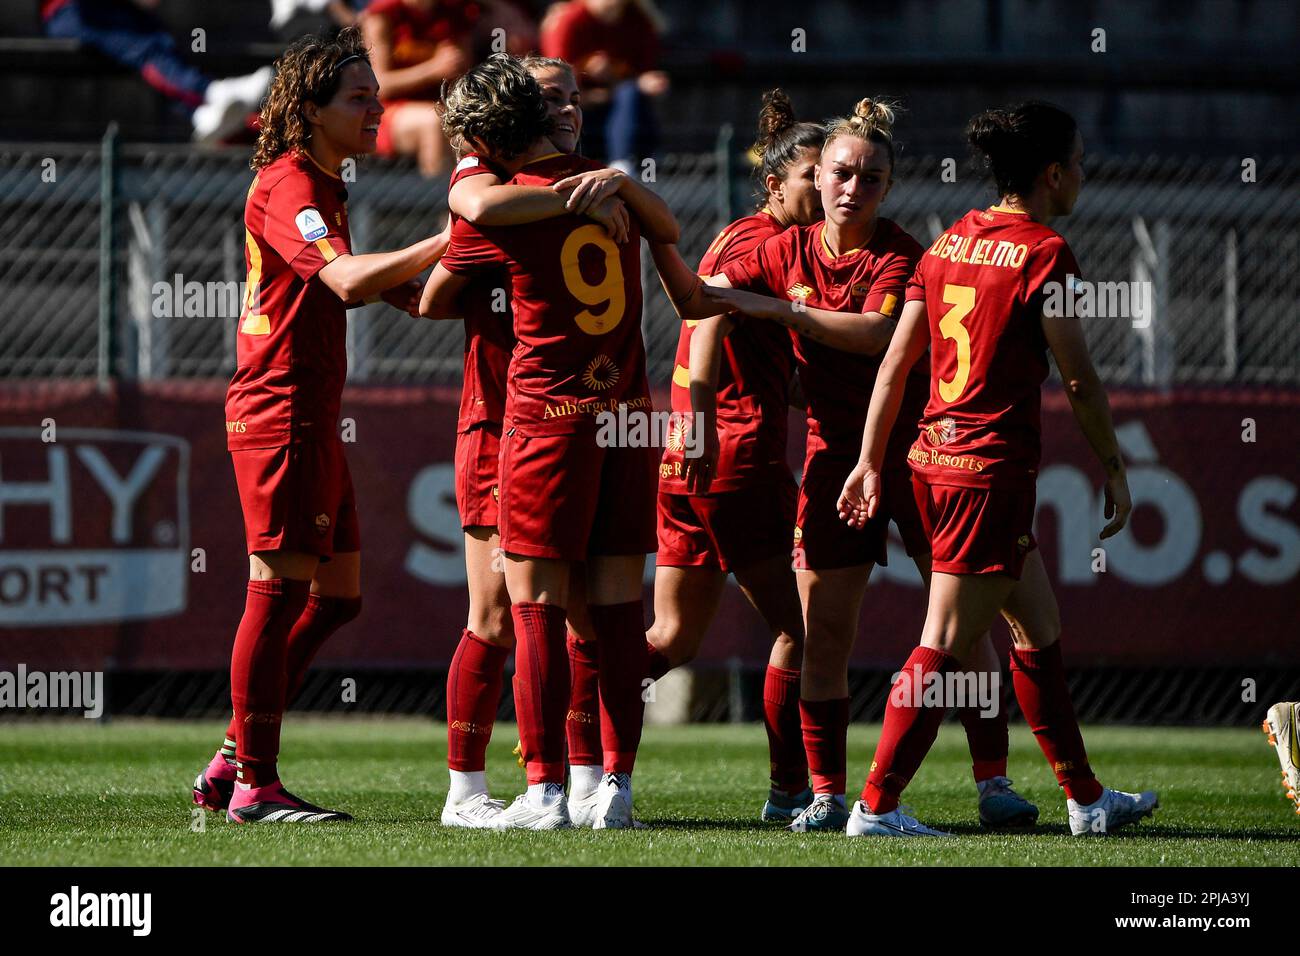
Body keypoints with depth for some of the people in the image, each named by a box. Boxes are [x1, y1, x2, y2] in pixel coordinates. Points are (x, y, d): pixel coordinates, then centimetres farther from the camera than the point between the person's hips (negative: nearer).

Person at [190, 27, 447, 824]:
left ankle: (234, 762, 16)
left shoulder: (323, 189, 19)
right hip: (279, 416, -10)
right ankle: (254, 786, -5)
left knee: (337, 595, 11)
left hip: (313, 422, 10)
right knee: (281, 593, -8)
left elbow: (358, 285, 28)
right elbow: (348, 280, -28)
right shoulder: (289, 186, -13)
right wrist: (446, 243, -33)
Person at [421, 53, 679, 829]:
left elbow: (432, 302, 7)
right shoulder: (610, 183, 6)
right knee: (619, 604, 6)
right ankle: (618, 784, 5)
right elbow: (670, 230, 30)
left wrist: (481, 303, 27)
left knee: (538, 603, 0)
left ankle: (546, 790, -3)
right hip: (630, 410, 5)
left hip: (550, 413, -5)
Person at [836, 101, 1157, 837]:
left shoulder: (949, 244, 10)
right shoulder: (1043, 253, -11)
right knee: (945, 645, -6)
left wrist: (870, 461, 14)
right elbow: (1079, 378, -11)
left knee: (1041, 630, 17)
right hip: (993, 466, -9)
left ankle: (1086, 798, 25)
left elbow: (896, 360, 11)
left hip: (934, 453, 9)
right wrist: (1115, 467, -2)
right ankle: (877, 806, -7)